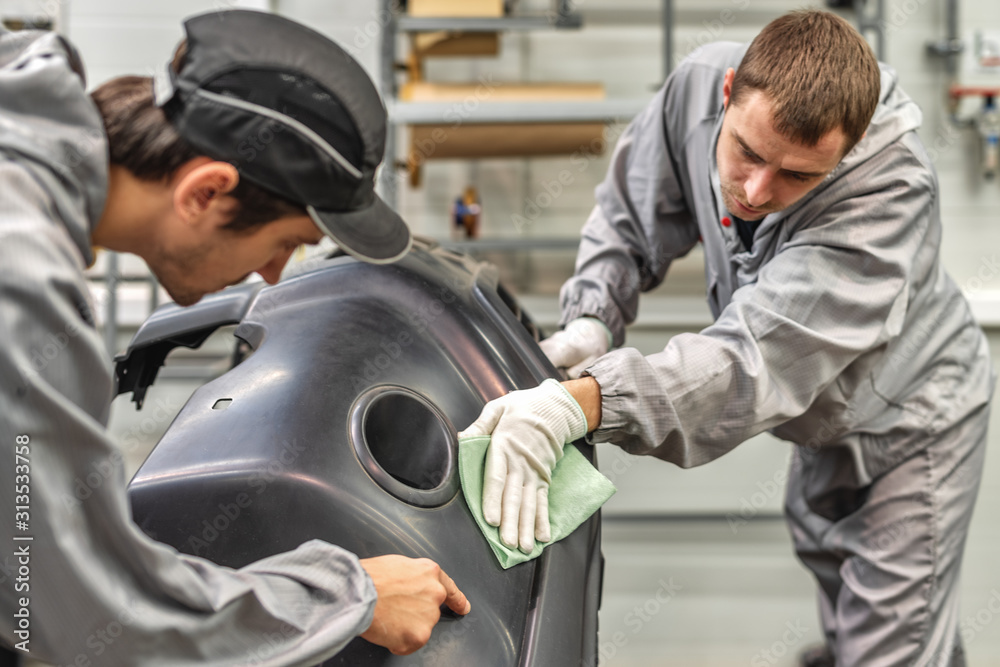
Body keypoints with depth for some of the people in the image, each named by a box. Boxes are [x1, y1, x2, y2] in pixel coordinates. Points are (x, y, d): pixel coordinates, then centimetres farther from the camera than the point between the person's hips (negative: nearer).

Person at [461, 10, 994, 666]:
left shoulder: (893, 193, -43)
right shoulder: (699, 86, -26)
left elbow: (761, 358, -52)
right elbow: (631, 217, -7)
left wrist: (582, 403, -65)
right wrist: (591, 321, -26)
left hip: (914, 420, -7)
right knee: (821, 542, 33)